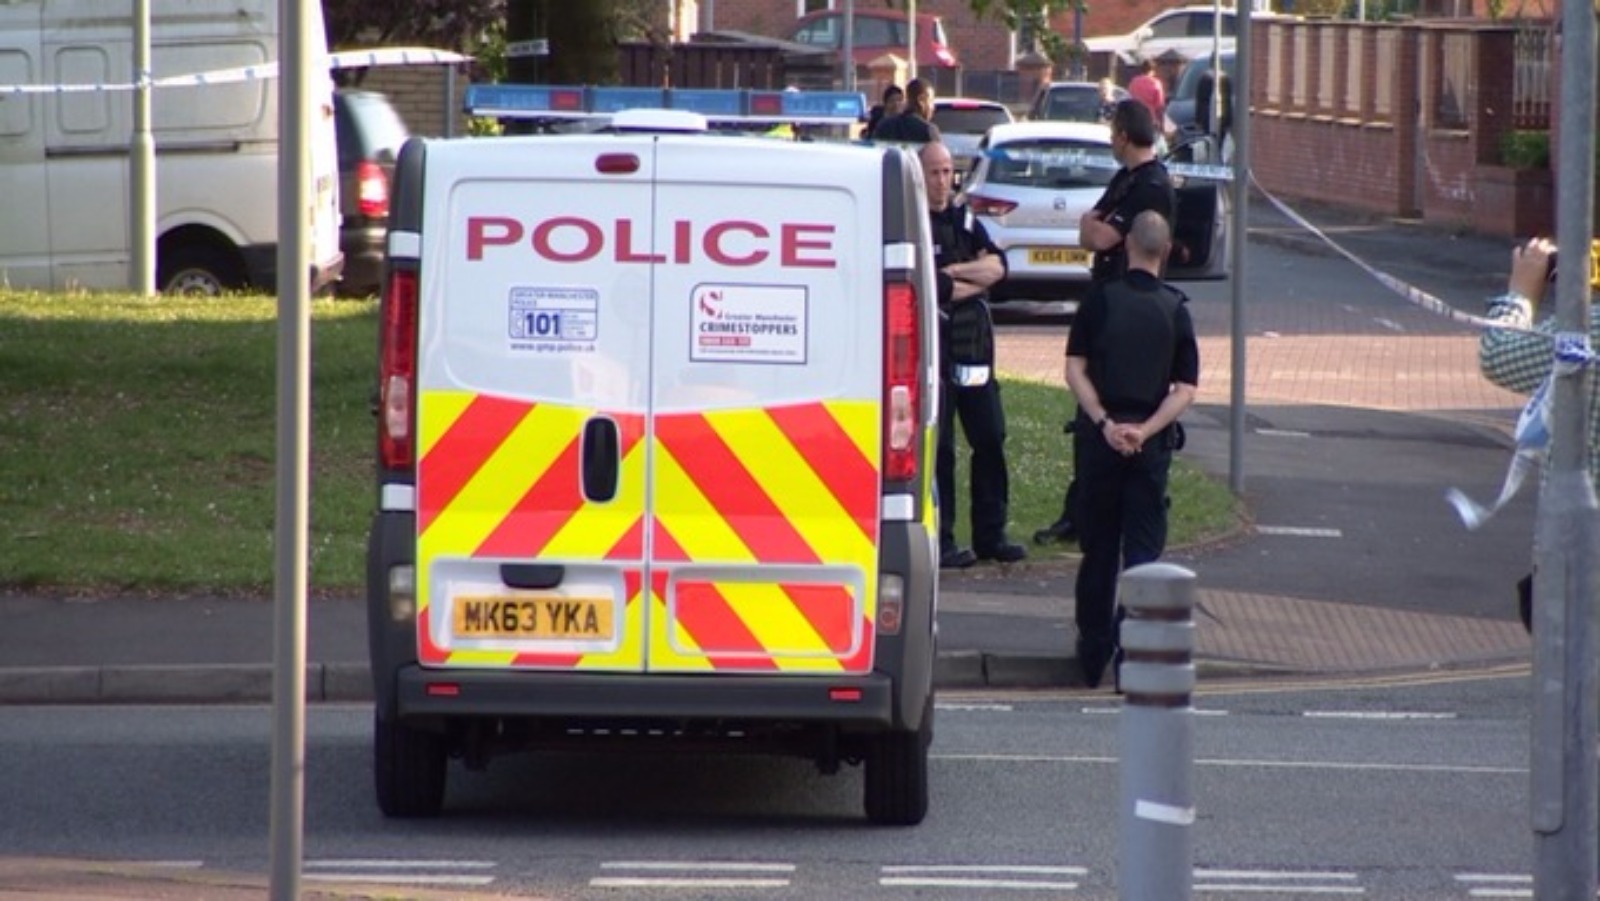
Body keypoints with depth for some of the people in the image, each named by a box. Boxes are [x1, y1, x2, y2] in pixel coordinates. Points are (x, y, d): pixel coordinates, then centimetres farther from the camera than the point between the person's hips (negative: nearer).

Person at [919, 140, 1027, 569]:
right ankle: (940, 542, -1)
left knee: (990, 439, 7)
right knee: (938, 448, -5)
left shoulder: (965, 220, 15)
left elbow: (997, 265, 1)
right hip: (932, 349, -7)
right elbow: (933, 289, -19)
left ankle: (990, 535, 14)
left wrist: (955, 271, -14)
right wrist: (977, 276, -5)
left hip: (974, 345, 7)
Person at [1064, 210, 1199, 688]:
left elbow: (1075, 370, -8)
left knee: (1098, 546, 11)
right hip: (1151, 445, 0)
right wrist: (1146, 430, -11)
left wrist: (1105, 423, -11)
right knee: (1143, 549, 3)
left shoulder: (1101, 300, -3)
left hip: (1100, 437, 0)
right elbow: (1186, 389, -5)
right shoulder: (1175, 309, -1)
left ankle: (1093, 655, 17)